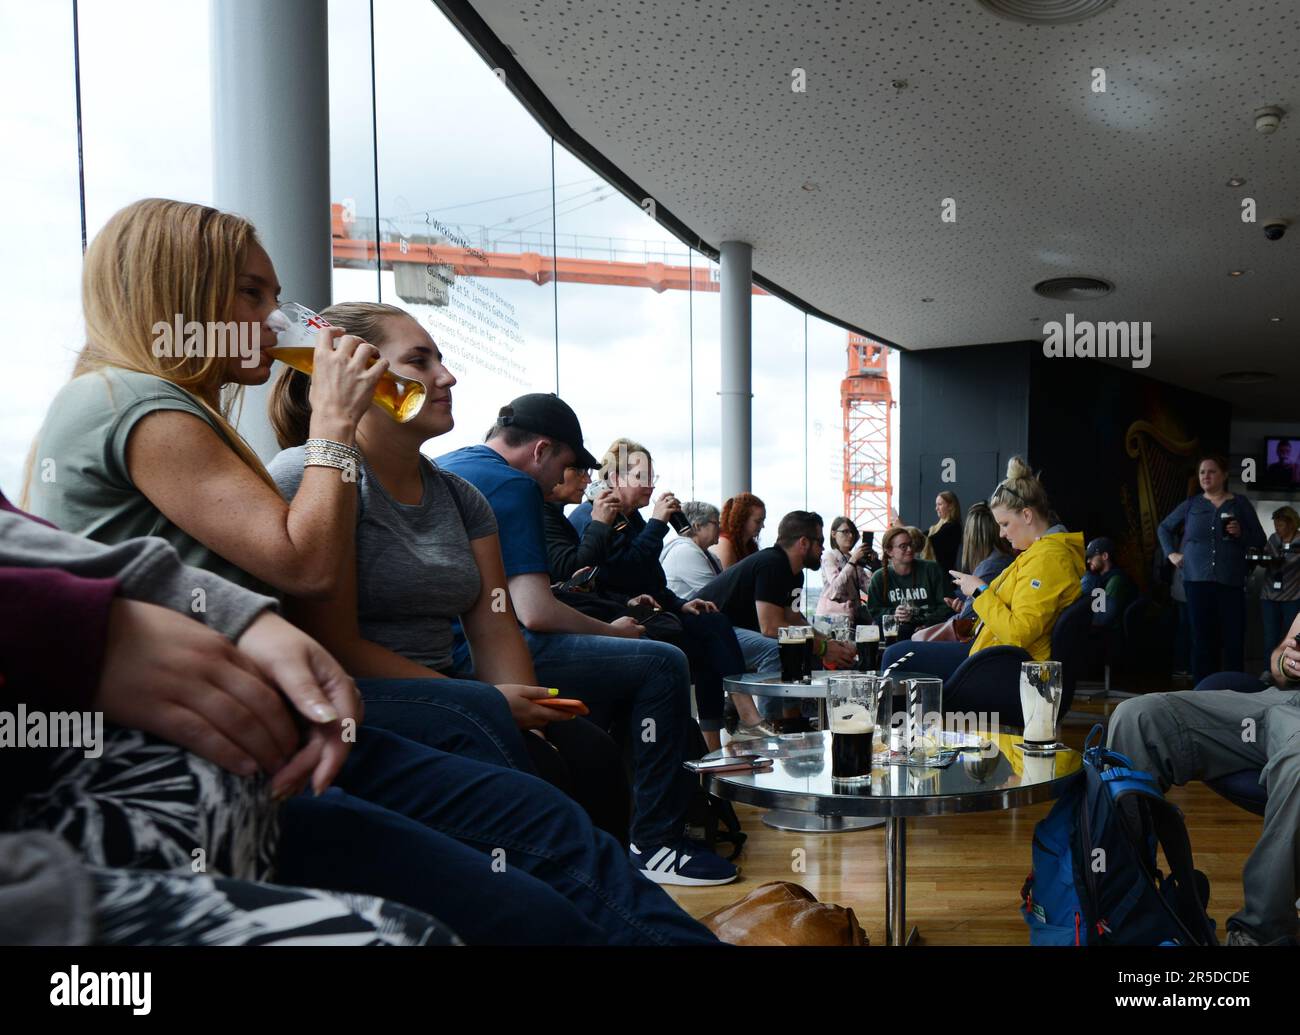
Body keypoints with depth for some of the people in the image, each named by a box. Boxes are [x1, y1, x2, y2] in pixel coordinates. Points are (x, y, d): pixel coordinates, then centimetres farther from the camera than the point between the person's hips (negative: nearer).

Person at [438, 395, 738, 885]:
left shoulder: (443, 468, 18)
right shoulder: (513, 484, -11)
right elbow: (536, 612, -19)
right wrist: (612, 630, -3)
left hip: (444, 656, 11)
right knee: (663, 664, -14)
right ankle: (656, 843, -8)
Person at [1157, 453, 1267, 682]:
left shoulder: (1241, 503, 7)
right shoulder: (1191, 505, 10)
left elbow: (1260, 541, 8)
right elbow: (1163, 528, 23)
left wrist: (1241, 534, -11)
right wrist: (1171, 553, 12)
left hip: (1231, 582, -1)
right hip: (1197, 581, 1)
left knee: (1234, 640, -5)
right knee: (1202, 640, 3)